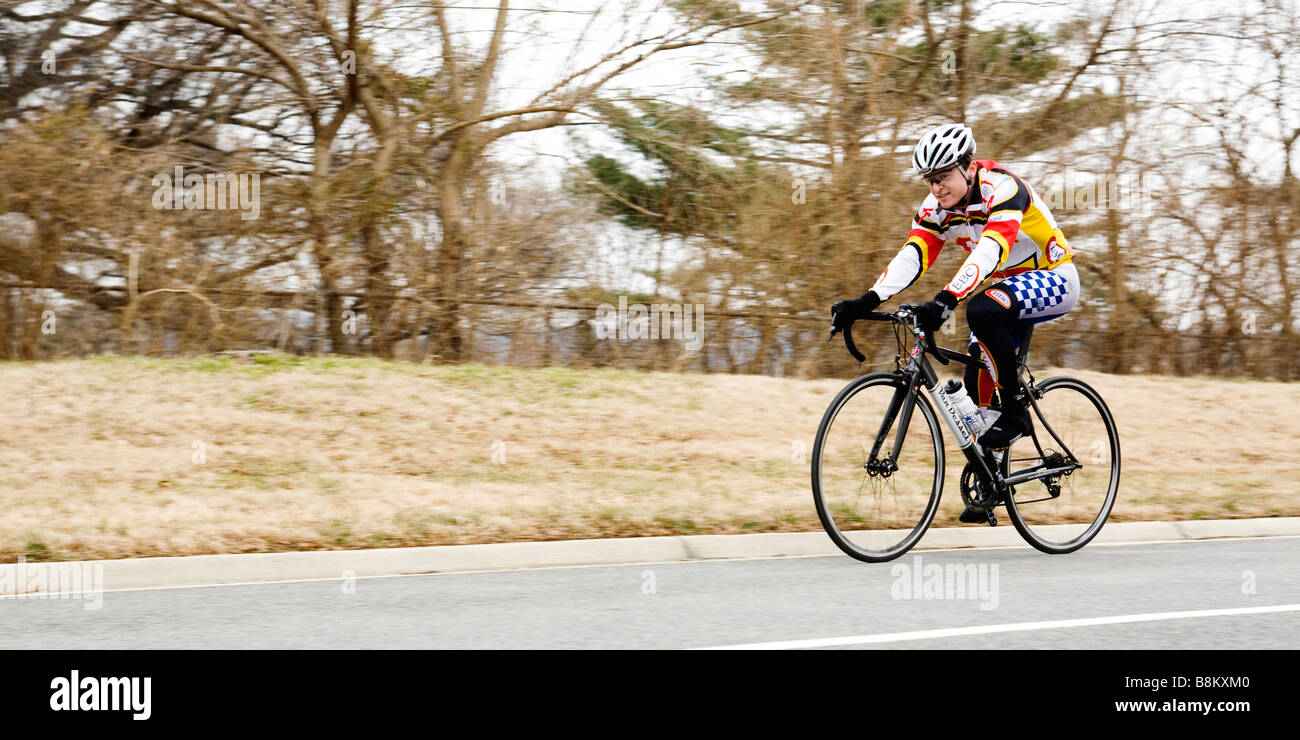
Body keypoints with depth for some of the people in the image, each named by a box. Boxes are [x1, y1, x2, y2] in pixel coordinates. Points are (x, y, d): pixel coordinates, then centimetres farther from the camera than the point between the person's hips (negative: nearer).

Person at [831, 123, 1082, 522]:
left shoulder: (1001, 189, -27)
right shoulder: (938, 206, -4)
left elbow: (989, 251, -41)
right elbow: (912, 256, -14)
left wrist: (947, 299, -54)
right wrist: (867, 302, -29)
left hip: (1053, 281, -8)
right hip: (1010, 286, 8)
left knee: (982, 309, -35)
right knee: (978, 383, -3)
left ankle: (1016, 410, -21)